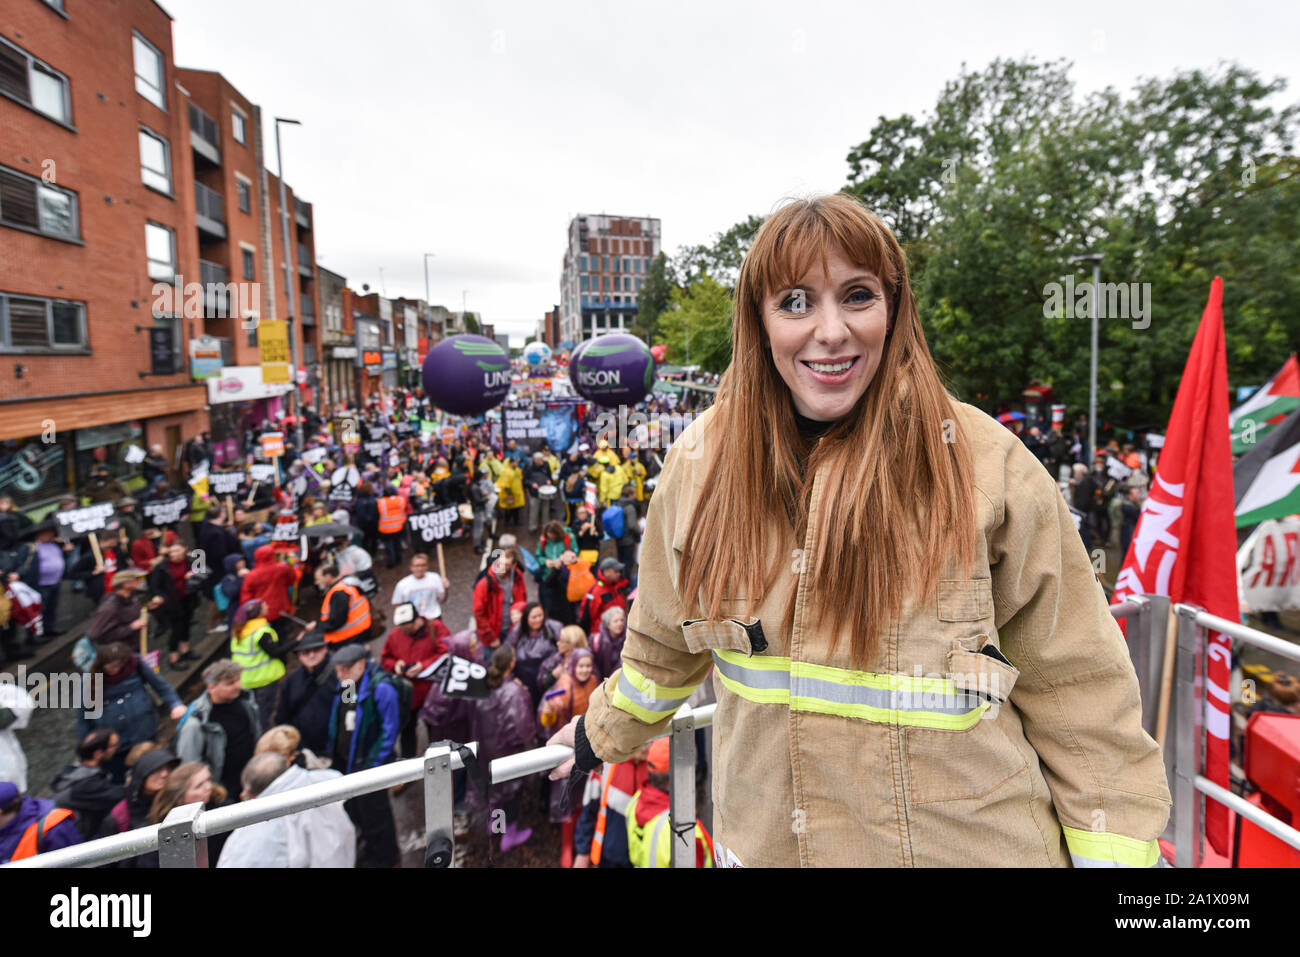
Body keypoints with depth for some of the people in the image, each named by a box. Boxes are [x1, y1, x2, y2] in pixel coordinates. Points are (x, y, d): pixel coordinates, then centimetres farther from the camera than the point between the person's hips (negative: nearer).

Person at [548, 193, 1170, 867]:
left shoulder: (983, 463, -16)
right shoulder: (702, 464, -9)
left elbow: (1073, 683, -7)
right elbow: (663, 643, 7)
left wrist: (1119, 849, -5)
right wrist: (606, 731, 19)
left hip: (971, 842, -2)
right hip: (767, 841, 3)